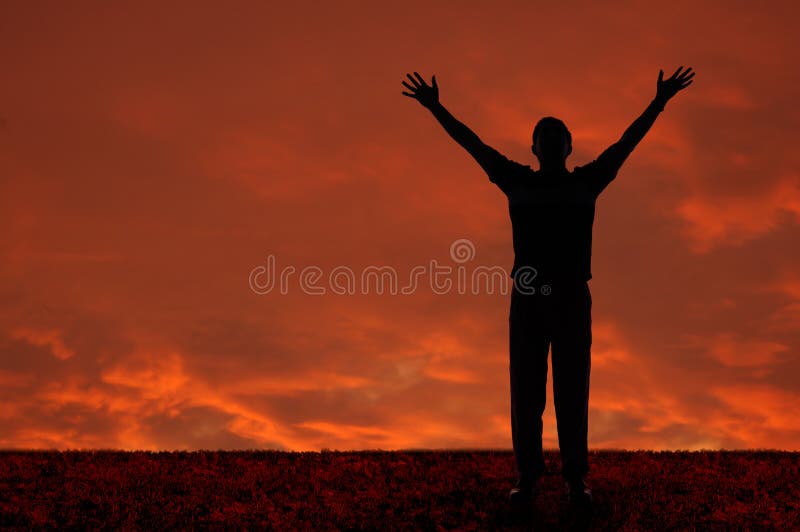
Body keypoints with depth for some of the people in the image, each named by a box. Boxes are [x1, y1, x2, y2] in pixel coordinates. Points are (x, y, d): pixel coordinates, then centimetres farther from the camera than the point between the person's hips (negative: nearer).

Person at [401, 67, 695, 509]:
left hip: (572, 298, 0)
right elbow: (472, 143, 10)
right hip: (527, 299, 1)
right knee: (526, 392, 1)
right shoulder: (518, 181, 10)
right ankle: (527, 476, 8)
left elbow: (628, 142, 8)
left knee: (572, 392, 1)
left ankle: (576, 478, 6)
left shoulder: (586, 182, 10)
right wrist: (435, 108, 9)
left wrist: (659, 103, 5)